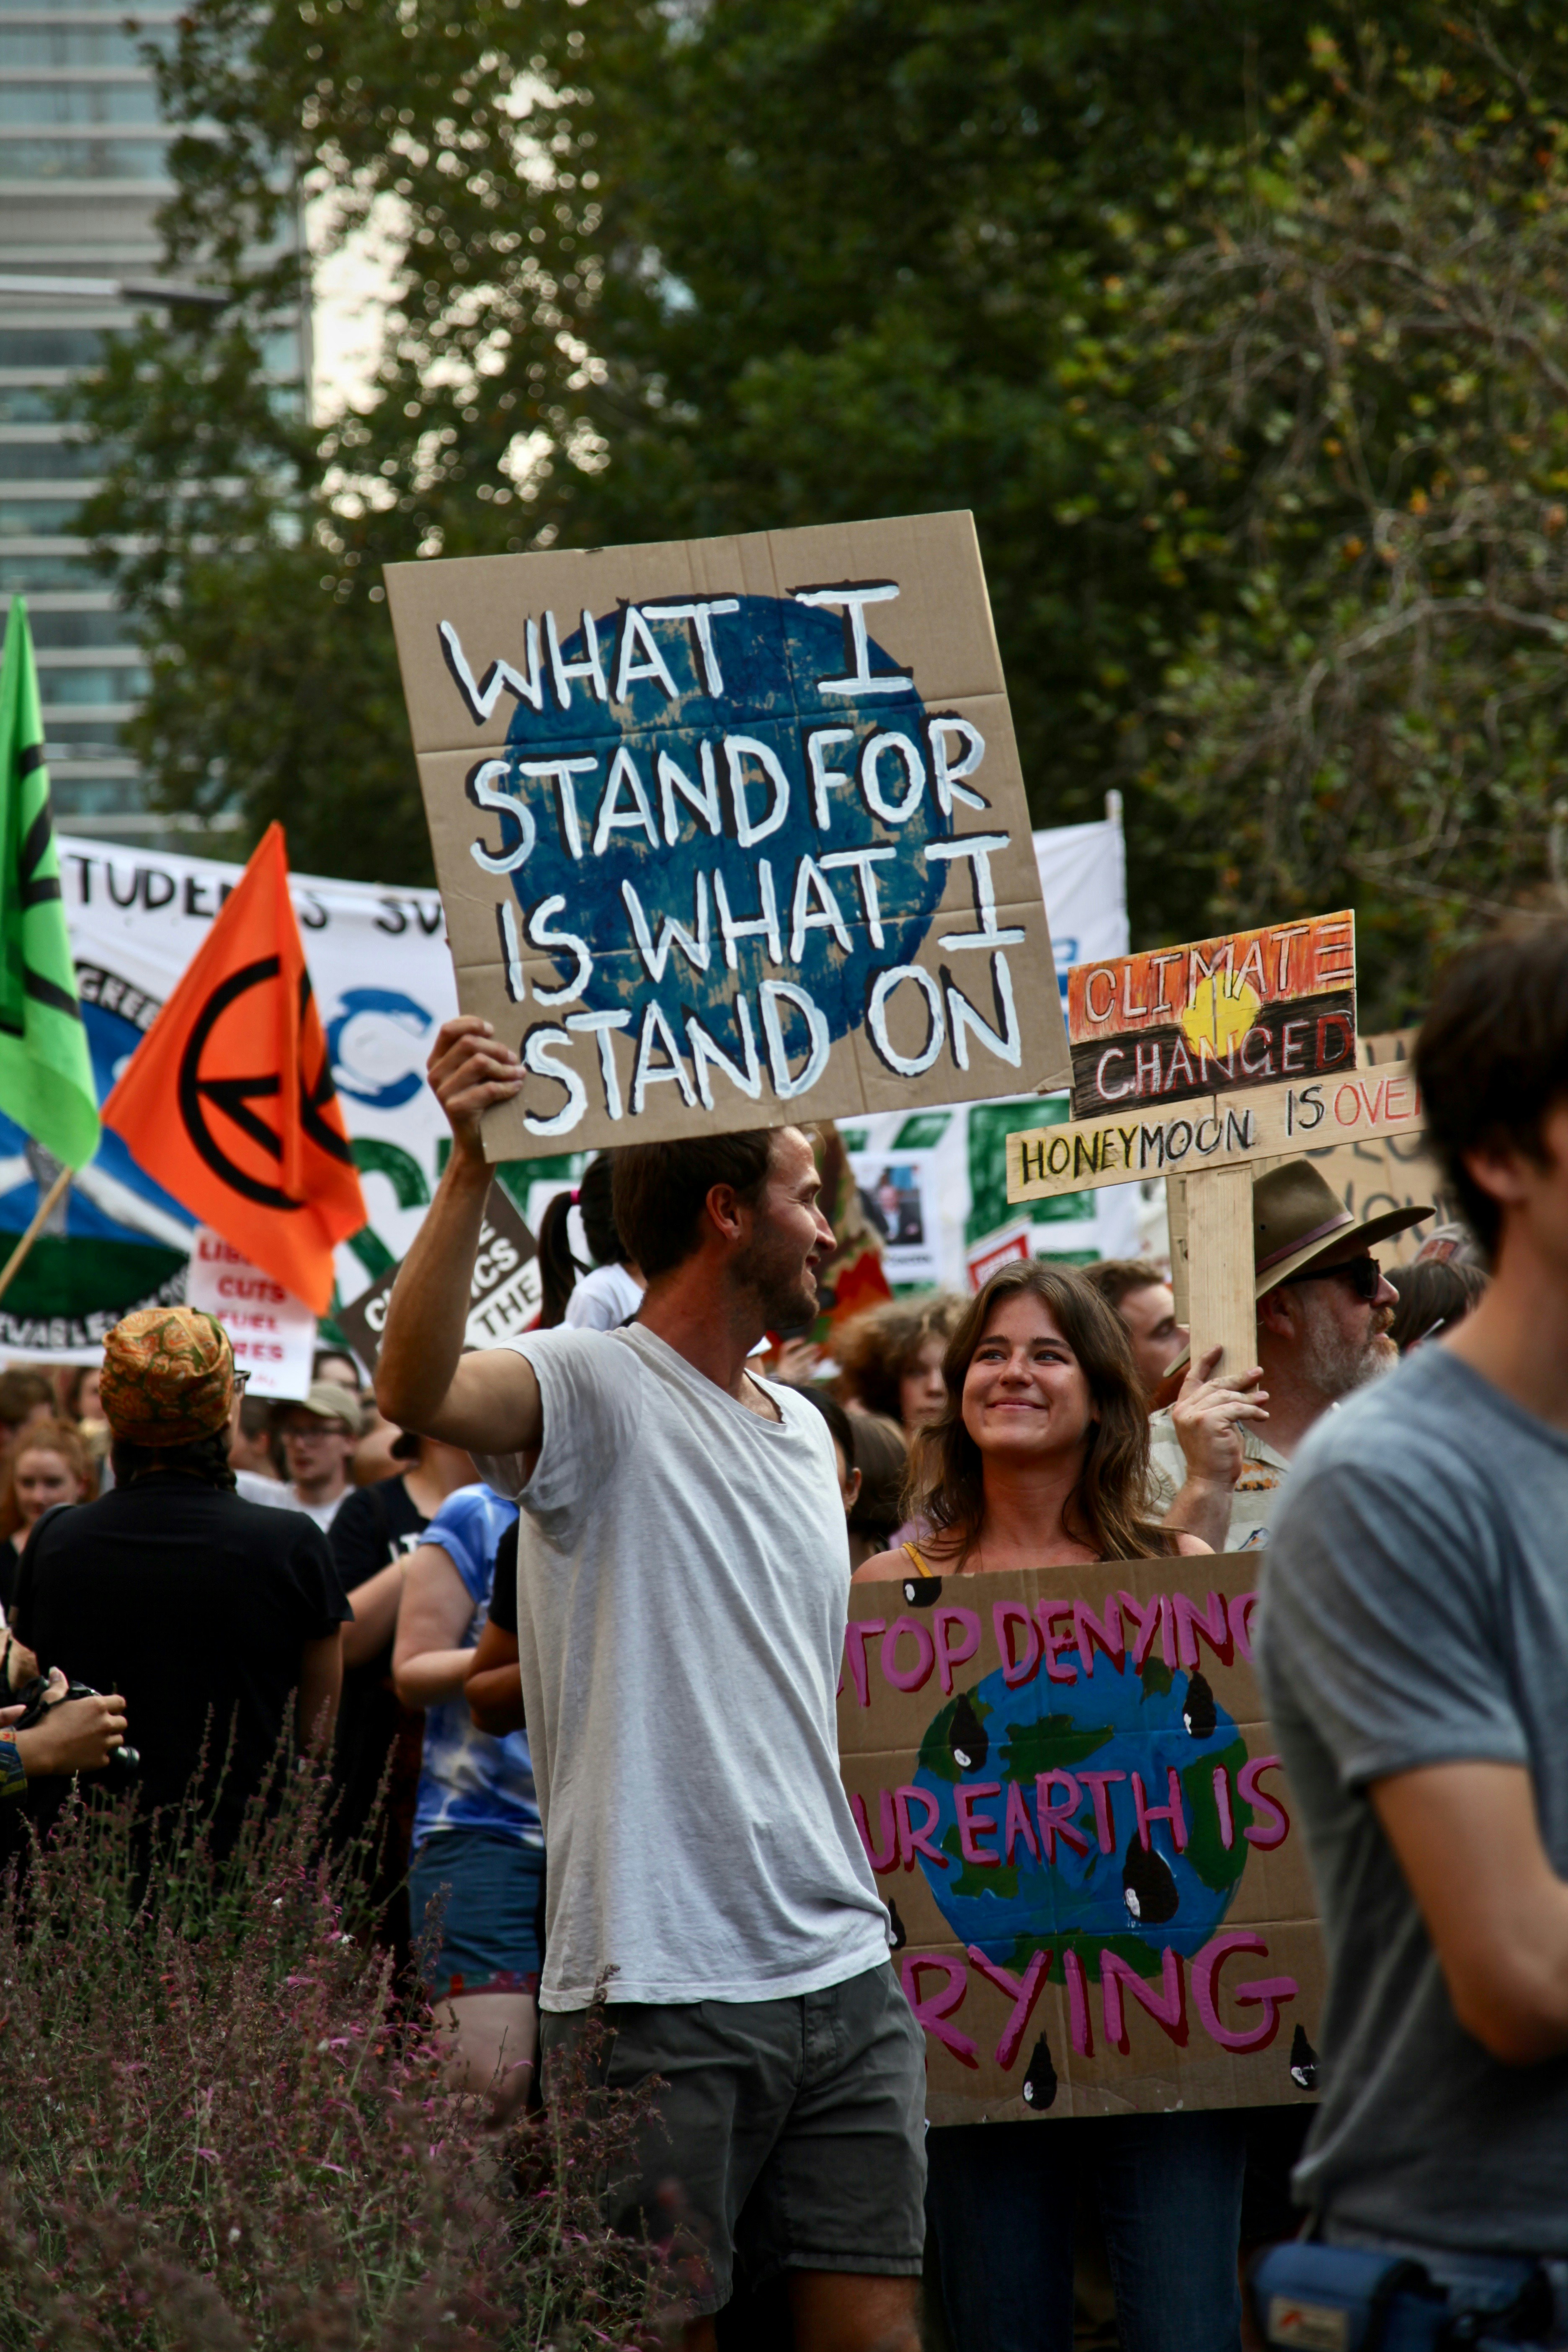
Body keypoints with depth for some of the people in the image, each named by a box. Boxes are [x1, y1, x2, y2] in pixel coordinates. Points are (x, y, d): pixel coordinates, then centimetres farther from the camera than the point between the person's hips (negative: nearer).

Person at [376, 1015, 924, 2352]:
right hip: (662, 1986, -7)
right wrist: (471, 1167, -39)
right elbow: (417, 1391, -29)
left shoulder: (805, 1432, 19)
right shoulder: (595, 1389, -7)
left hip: (846, 1977, 7)